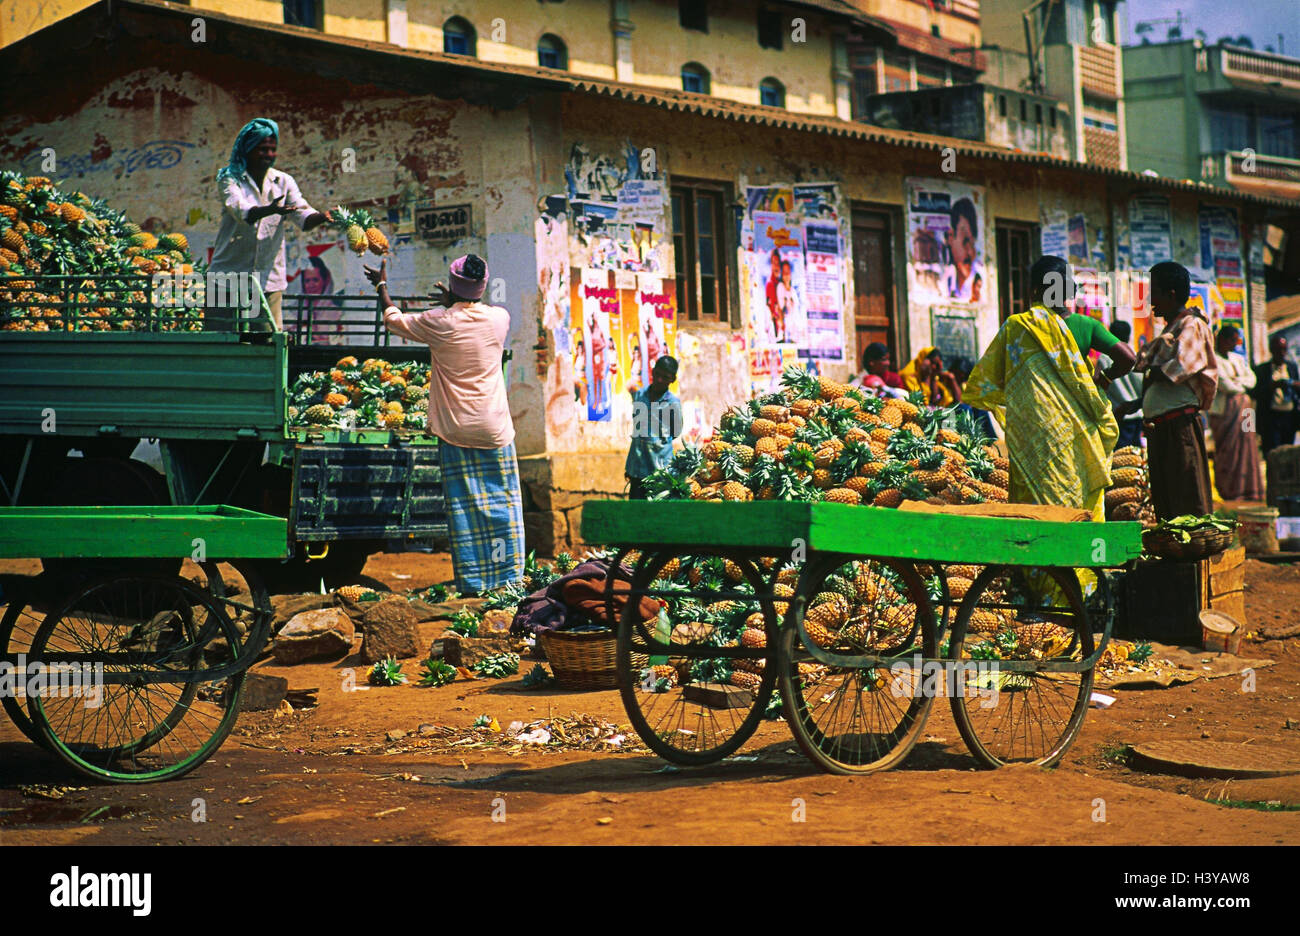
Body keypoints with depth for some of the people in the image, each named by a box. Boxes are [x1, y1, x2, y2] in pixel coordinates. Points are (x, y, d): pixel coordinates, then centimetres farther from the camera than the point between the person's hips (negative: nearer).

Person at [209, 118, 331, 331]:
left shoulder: (283, 182, 9)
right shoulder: (229, 179, -2)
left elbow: (303, 215, -5)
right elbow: (242, 211, -21)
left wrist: (323, 217, -28)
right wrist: (272, 209, -40)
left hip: (269, 279, 3)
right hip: (230, 274, -2)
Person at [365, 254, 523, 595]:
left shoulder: (439, 322, -8)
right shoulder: (499, 317, -2)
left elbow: (393, 318, 11)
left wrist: (382, 284, 27)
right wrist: (454, 304, 35)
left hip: (455, 430, -1)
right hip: (494, 427, 1)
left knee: (463, 507, 2)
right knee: (502, 503, 6)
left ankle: (471, 585, 4)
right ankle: (507, 577, 8)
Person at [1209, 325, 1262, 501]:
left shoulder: (1238, 359, 20)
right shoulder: (1213, 360, -5)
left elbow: (1251, 379, 11)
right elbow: (1224, 384, -13)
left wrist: (1235, 381, -5)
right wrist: (1242, 387, 3)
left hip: (1243, 411, 7)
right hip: (1224, 412, -7)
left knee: (1245, 449, 3)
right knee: (1228, 452, -7)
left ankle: (1248, 491, 6)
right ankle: (1230, 492, -3)